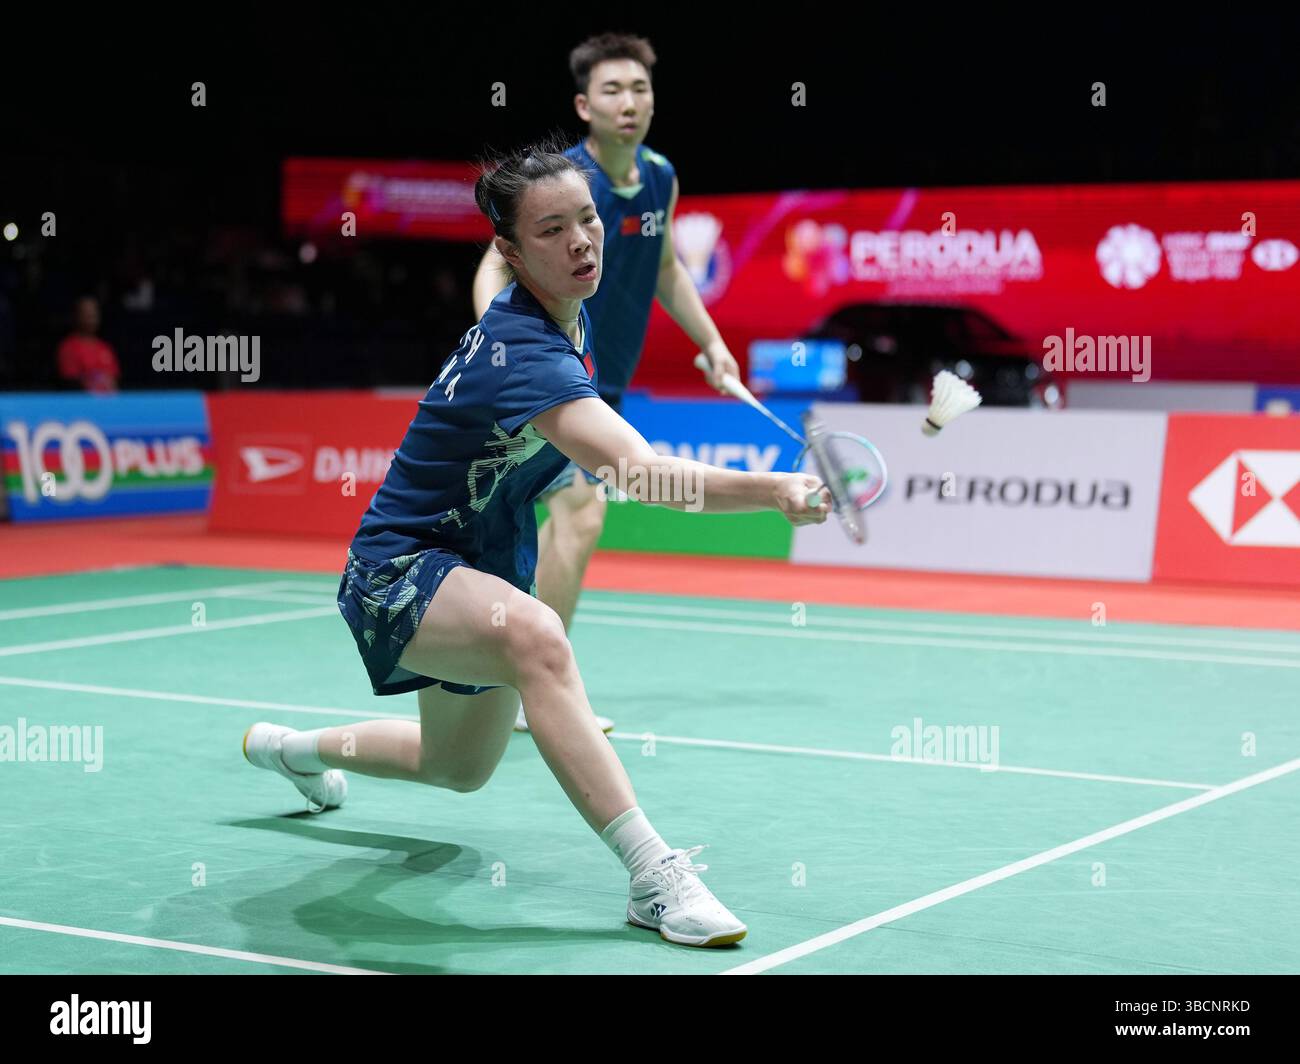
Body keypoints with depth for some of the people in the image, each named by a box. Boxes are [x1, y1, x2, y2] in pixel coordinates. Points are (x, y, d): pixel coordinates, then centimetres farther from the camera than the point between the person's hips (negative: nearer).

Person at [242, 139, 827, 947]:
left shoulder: (570, 318, -3)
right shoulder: (521, 353, -33)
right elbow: (640, 472, -48)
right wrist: (773, 492, -60)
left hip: (484, 569, 10)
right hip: (402, 570, -10)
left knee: (460, 769, 30)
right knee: (533, 633, -43)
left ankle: (298, 748, 58)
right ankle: (654, 876, -45)